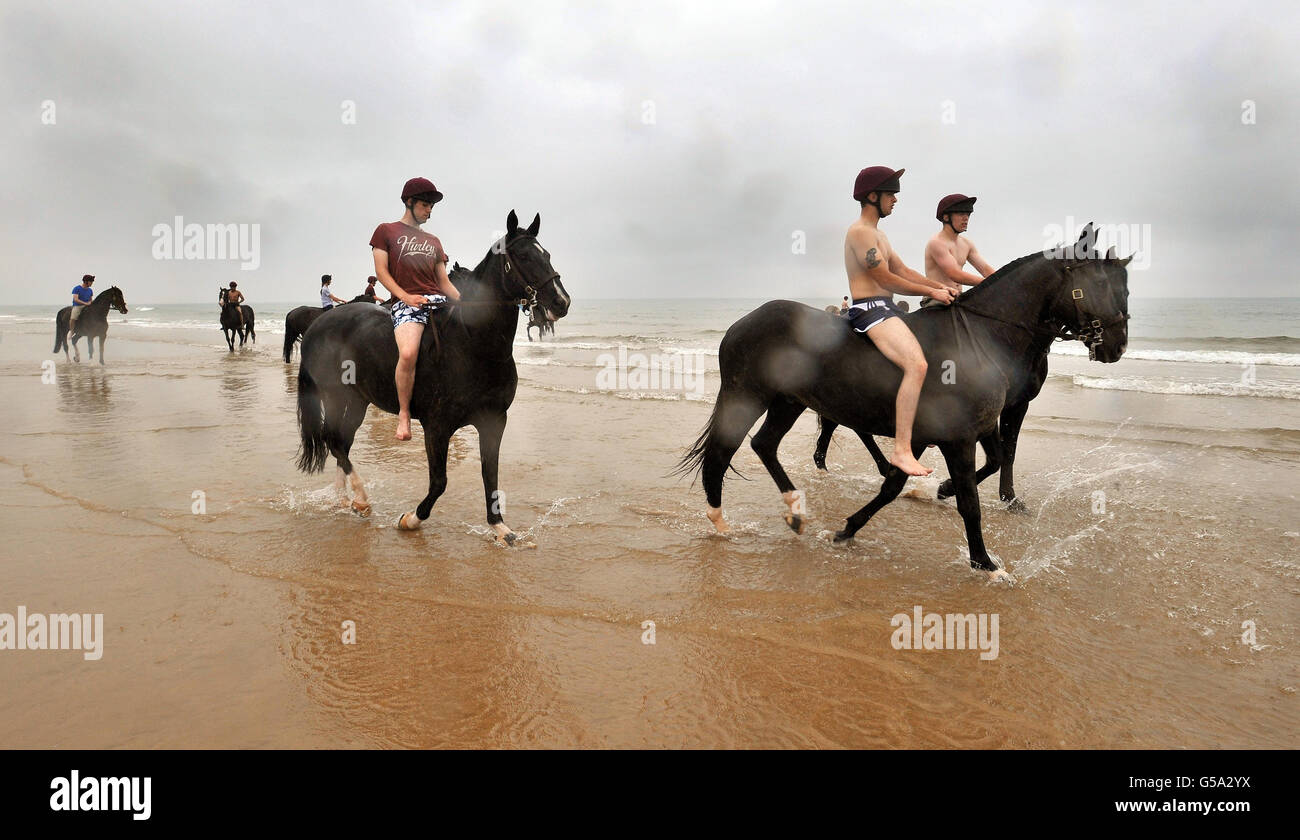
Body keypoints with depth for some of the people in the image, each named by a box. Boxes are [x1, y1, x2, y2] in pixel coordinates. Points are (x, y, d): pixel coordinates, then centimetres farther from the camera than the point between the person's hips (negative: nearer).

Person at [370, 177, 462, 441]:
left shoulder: (433, 241, 28)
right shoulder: (386, 231, 15)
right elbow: (381, 271, 4)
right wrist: (405, 296, -12)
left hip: (438, 300, 5)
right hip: (407, 303, -5)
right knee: (408, 353, -33)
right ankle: (404, 414, -15)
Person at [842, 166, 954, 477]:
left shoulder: (878, 234, 22)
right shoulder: (860, 232, -11)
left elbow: (904, 271, 22)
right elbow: (887, 280, -15)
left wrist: (939, 285, 8)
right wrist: (932, 292, -9)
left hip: (886, 309, 11)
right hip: (870, 309, -11)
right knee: (917, 365, -28)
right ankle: (902, 450, -30)